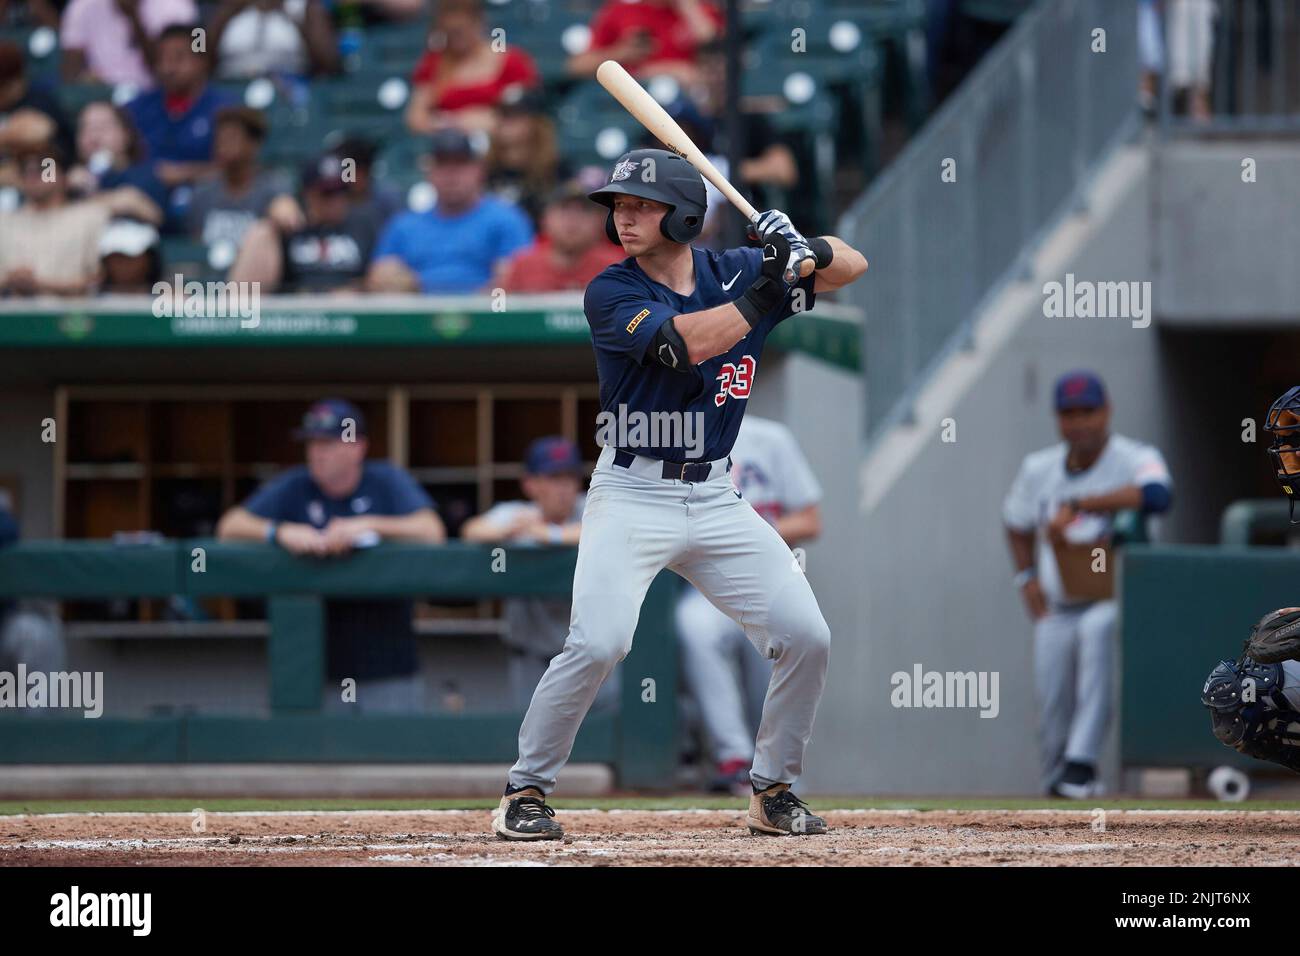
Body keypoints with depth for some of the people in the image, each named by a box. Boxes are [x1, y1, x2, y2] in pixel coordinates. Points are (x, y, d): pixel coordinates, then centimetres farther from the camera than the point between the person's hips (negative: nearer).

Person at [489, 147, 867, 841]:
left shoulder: (734, 272, 4)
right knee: (597, 643, -22)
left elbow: (852, 267, 6)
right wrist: (762, 293, -25)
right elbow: (682, 342, -26)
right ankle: (524, 791, -6)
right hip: (631, 497, -4)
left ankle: (773, 791, 14)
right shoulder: (611, 294, -10)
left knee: (805, 637, -3)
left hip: (715, 499, 4)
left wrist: (807, 251, -15)